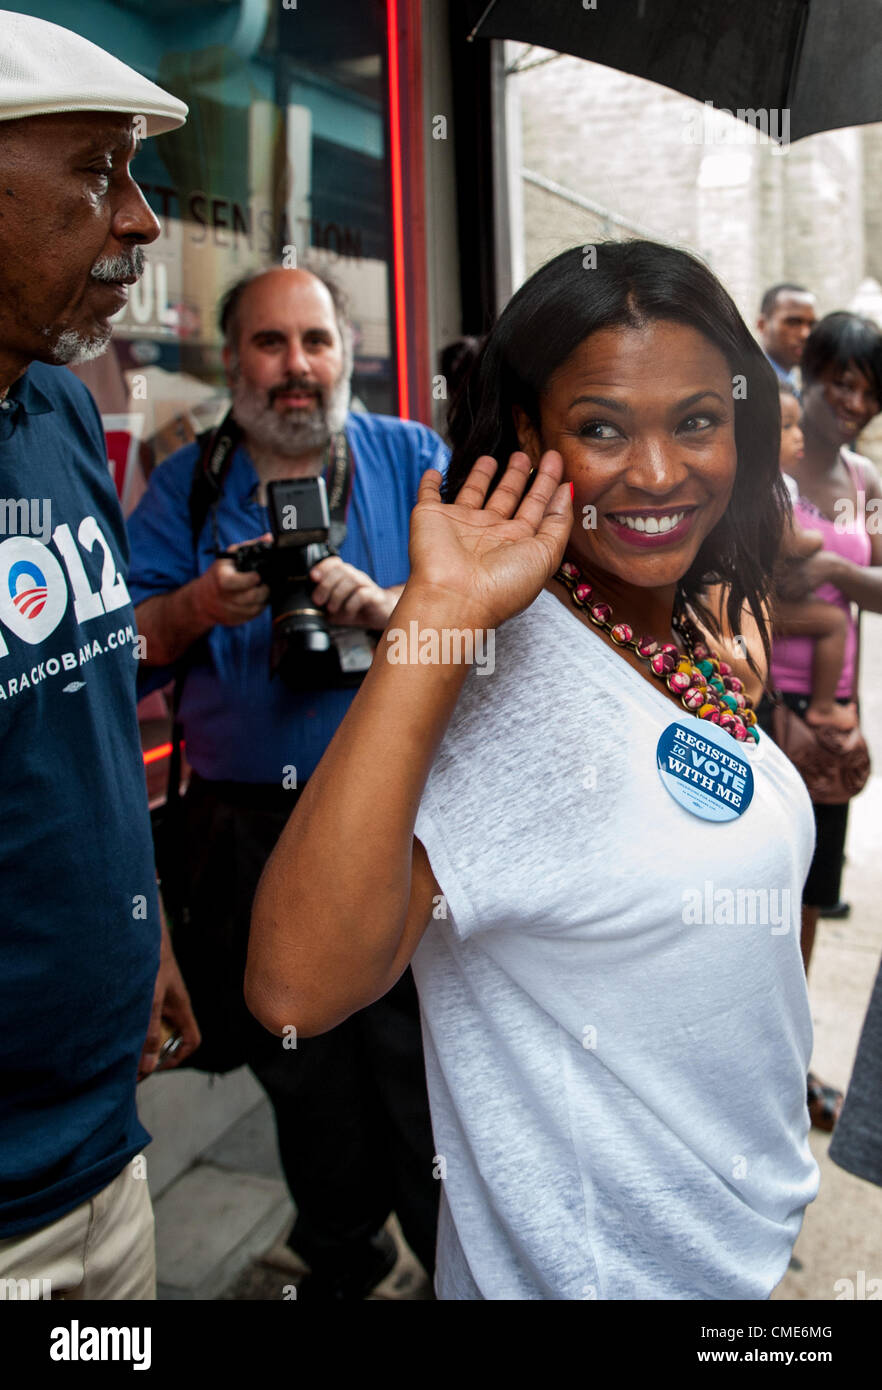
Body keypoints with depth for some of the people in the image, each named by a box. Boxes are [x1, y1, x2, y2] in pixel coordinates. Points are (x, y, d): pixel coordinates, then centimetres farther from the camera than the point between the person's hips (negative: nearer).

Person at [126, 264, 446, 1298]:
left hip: (404, 819, -2)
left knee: (422, 1067, 1)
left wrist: (394, 606, -24)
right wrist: (202, 605, -17)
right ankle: (339, 1261, 38)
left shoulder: (411, 457, 4)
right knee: (304, 1078, 16)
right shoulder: (185, 485, 7)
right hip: (253, 835, 2)